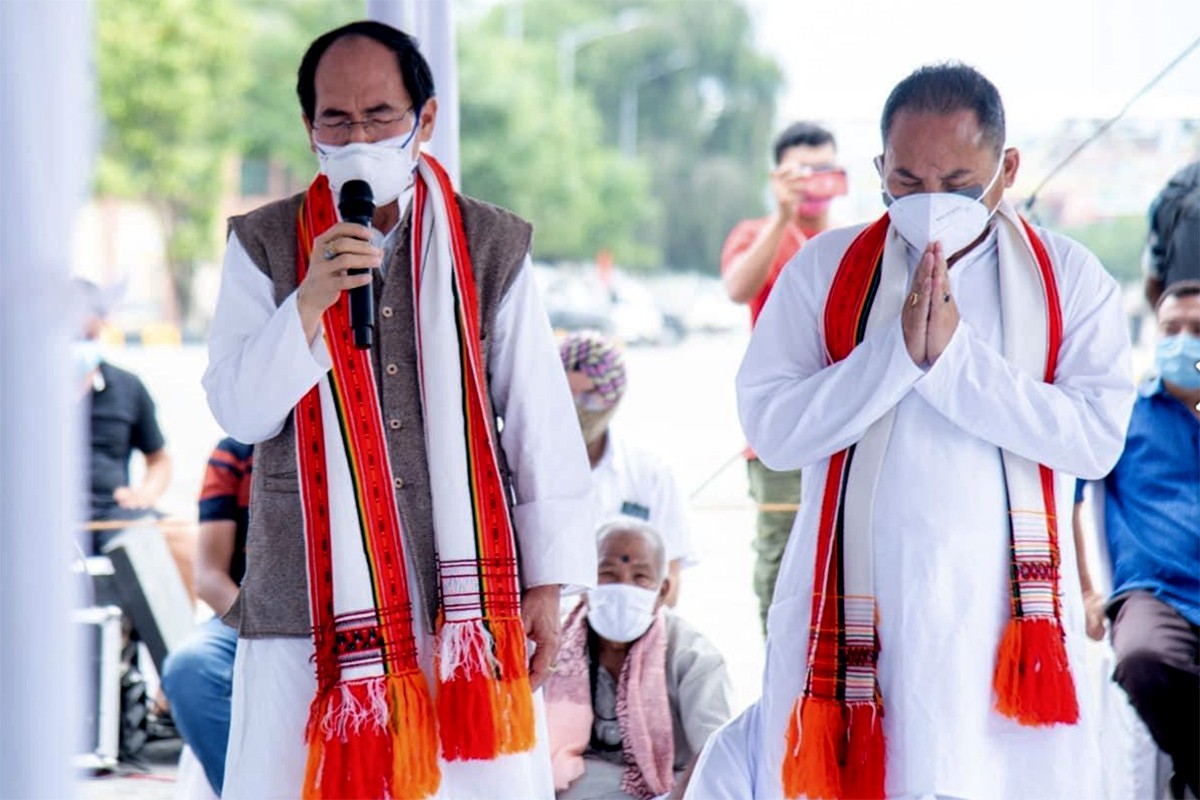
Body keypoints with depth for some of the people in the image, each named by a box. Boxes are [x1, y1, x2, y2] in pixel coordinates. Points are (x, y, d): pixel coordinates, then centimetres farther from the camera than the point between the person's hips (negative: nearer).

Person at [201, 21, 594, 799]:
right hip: (312, 609, 0)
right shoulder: (264, 246, 7)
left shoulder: (494, 246, 6)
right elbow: (239, 412, -2)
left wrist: (546, 587, 3)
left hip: (466, 602, 0)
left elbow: (544, 429, 7)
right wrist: (310, 302, -16)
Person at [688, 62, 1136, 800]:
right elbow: (772, 428, -6)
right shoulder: (825, 268, 3)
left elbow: (1098, 438, -9)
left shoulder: (1071, 279, 2)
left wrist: (955, 355, -15)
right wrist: (898, 350, -15)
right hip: (856, 595, 0)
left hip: (1005, 602, 1)